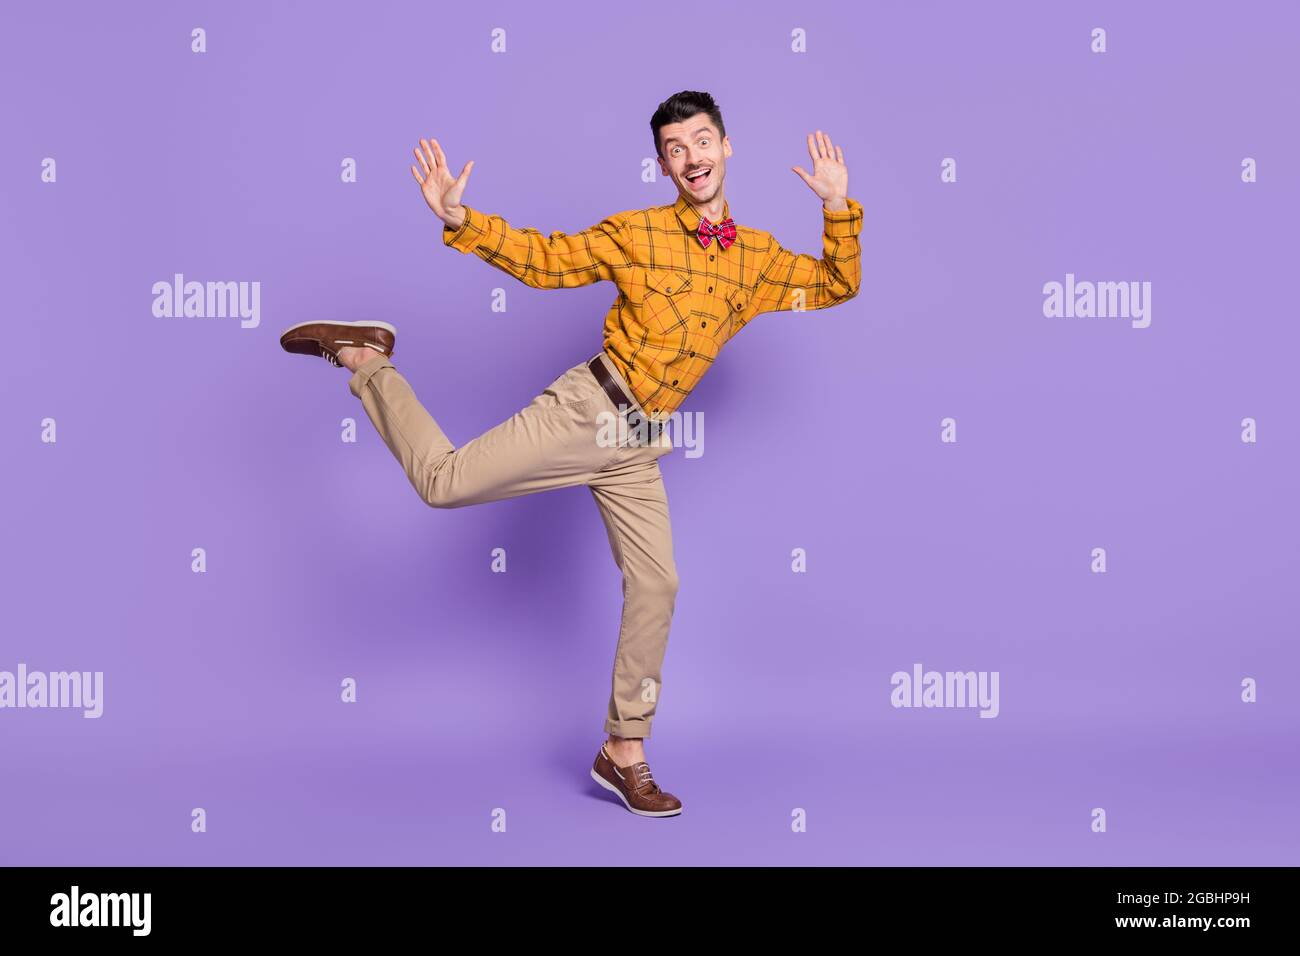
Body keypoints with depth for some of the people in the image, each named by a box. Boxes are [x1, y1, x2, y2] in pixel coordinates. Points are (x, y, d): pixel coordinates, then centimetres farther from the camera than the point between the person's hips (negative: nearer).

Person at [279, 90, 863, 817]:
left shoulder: (758, 257, 9)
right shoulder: (636, 232, -3)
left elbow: (839, 286, 12)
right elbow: (544, 260, -4)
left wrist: (838, 206, -2)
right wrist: (457, 218, -16)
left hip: (639, 447, 4)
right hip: (586, 410, -4)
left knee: (656, 587, 3)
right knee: (444, 481, -14)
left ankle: (624, 753, 18)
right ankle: (366, 361, 13)